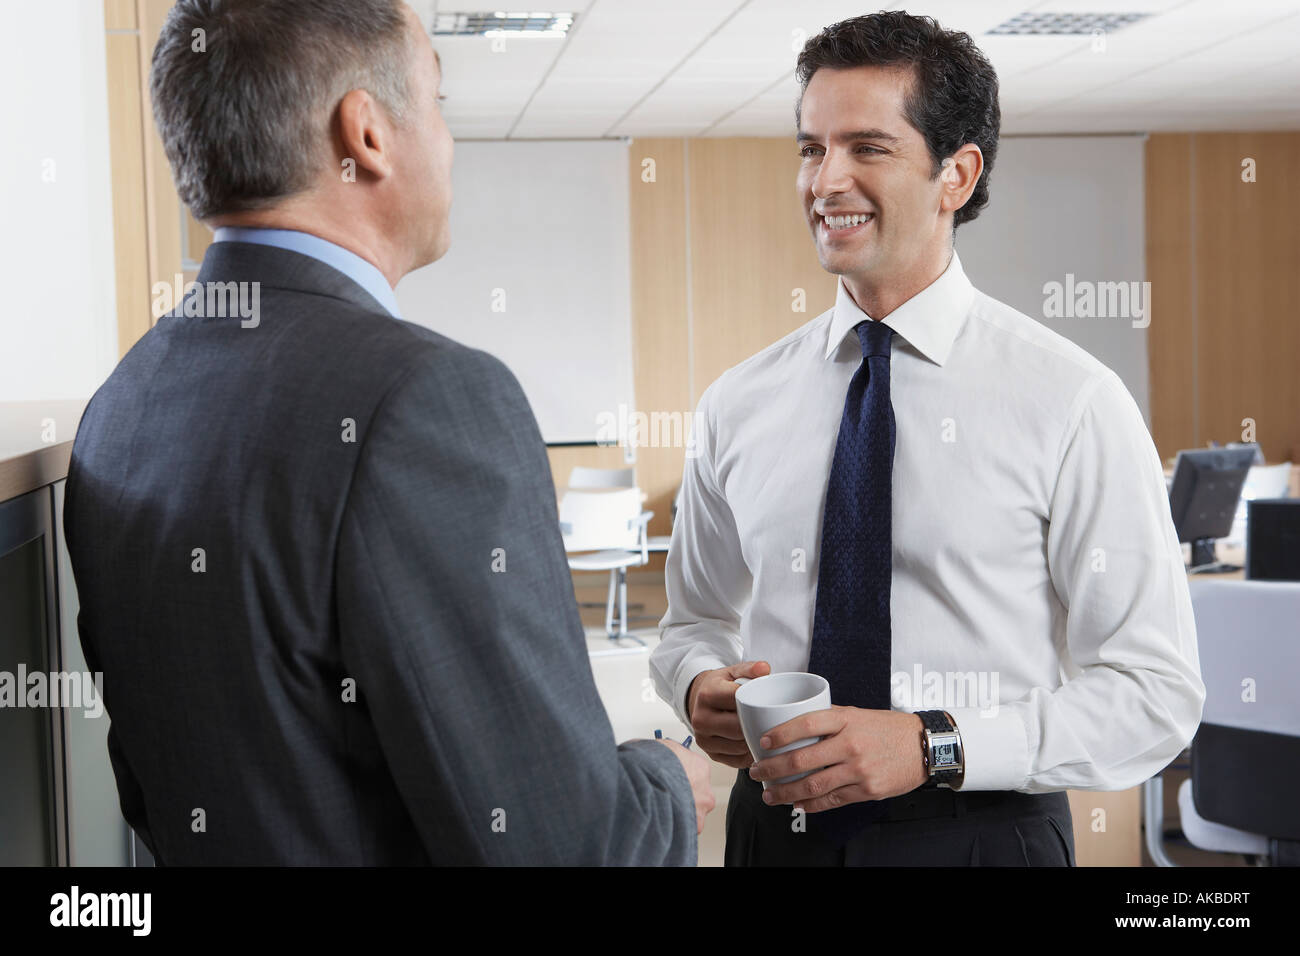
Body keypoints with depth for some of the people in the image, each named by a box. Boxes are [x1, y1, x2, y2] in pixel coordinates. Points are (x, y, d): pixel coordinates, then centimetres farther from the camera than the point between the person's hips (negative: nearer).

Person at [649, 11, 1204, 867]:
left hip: (980, 834, -3)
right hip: (779, 825, 4)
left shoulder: (1071, 403, -11)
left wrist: (935, 746, -22)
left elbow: (1156, 695, -11)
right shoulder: (739, 407, 1)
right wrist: (700, 683, -10)